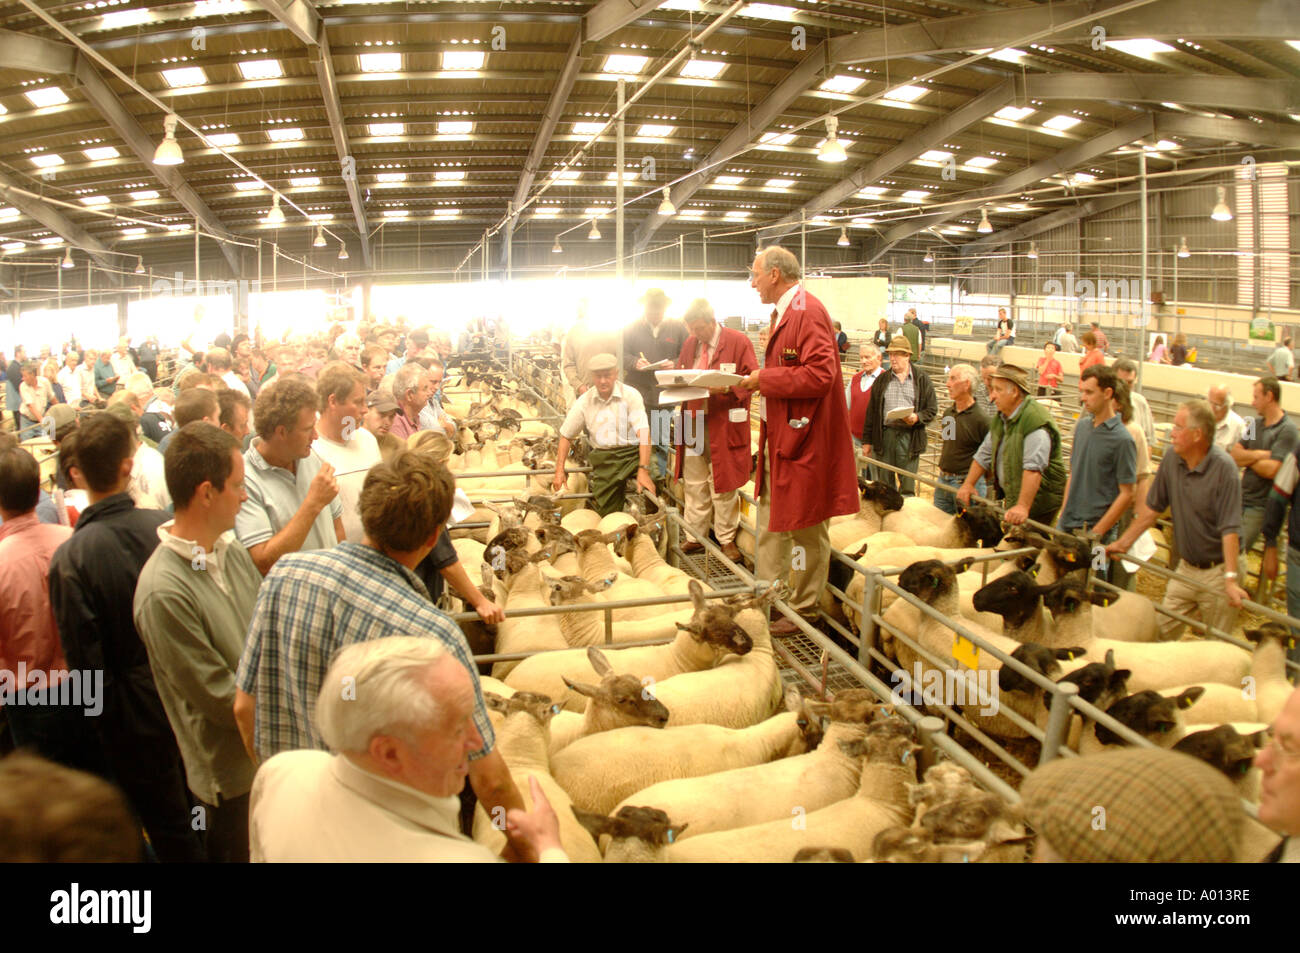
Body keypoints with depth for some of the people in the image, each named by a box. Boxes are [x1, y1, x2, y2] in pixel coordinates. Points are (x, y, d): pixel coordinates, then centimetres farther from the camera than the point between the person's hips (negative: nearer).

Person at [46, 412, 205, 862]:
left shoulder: (70, 558, -22)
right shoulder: (164, 526, -14)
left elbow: (86, 660, -16)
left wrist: (107, 726, -2)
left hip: (136, 712, -3)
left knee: (169, 829, 16)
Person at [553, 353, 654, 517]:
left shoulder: (630, 395, -5)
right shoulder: (584, 402, 7)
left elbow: (643, 434, -14)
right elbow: (566, 436, 16)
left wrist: (643, 471, -25)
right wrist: (559, 471, 9)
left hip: (631, 453, -3)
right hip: (602, 461, 3)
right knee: (606, 516, -6)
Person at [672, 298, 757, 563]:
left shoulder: (738, 342, -4)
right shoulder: (690, 344, 13)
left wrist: (728, 387, -23)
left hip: (723, 424, -5)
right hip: (693, 421, 5)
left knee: (723, 484, 1)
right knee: (693, 483, 10)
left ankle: (726, 539, 12)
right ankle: (696, 535, 20)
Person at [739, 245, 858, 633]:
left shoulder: (808, 312, -17)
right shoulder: (783, 314, 16)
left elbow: (820, 375, -27)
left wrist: (765, 379, -19)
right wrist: (757, 382, 6)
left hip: (802, 441, -10)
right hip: (778, 438, 11)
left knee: (806, 530, 3)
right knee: (770, 527, 15)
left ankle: (804, 610, 15)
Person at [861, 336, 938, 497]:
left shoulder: (922, 379, 5)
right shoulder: (882, 380, 11)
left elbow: (932, 409, 6)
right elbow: (871, 411, 12)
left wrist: (917, 417, -14)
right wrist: (867, 441, 9)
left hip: (909, 436, -2)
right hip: (885, 434, 2)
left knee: (908, 487, 0)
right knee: (884, 485, 6)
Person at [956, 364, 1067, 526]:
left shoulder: (1036, 421, -21)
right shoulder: (1001, 418, 12)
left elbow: (1034, 468, -30)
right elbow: (984, 454, 21)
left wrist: (1023, 506, -35)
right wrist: (968, 484, 14)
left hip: (1039, 501, -8)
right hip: (1012, 497, 9)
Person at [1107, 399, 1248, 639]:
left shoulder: (1223, 468, -21)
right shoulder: (1171, 461, -3)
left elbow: (1230, 529, -25)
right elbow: (1152, 508, 9)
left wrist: (1230, 579, -30)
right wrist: (1123, 543, 10)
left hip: (1218, 570, -6)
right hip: (1187, 568, 6)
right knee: (1161, 633, 8)